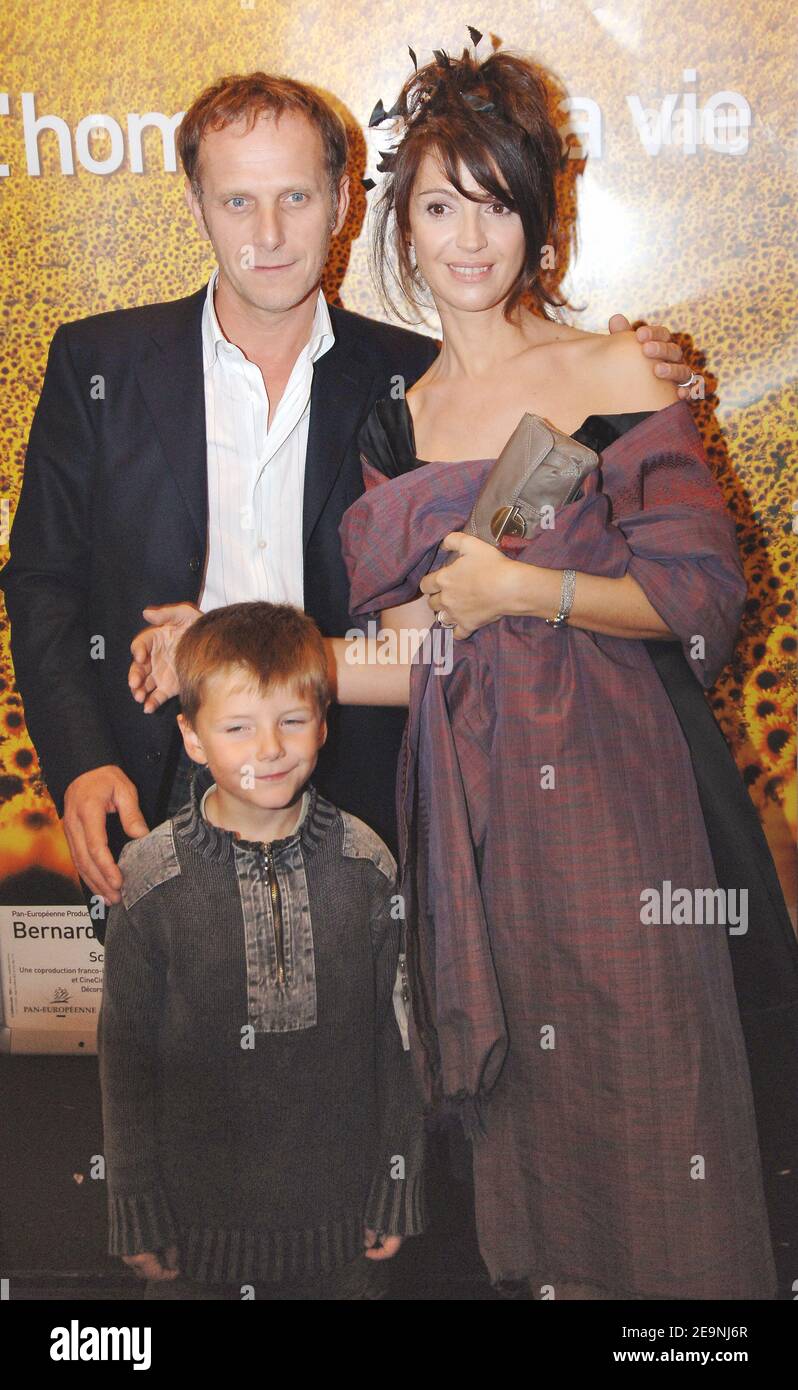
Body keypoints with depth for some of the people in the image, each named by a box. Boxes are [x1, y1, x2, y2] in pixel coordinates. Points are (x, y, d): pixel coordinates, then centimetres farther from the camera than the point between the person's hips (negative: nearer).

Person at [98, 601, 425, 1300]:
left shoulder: (367, 864, -7)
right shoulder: (149, 876, -11)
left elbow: (396, 1033, 0)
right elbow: (127, 1054, -4)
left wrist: (397, 1190, 3)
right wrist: (139, 1216, -1)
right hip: (200, 1217, -1)